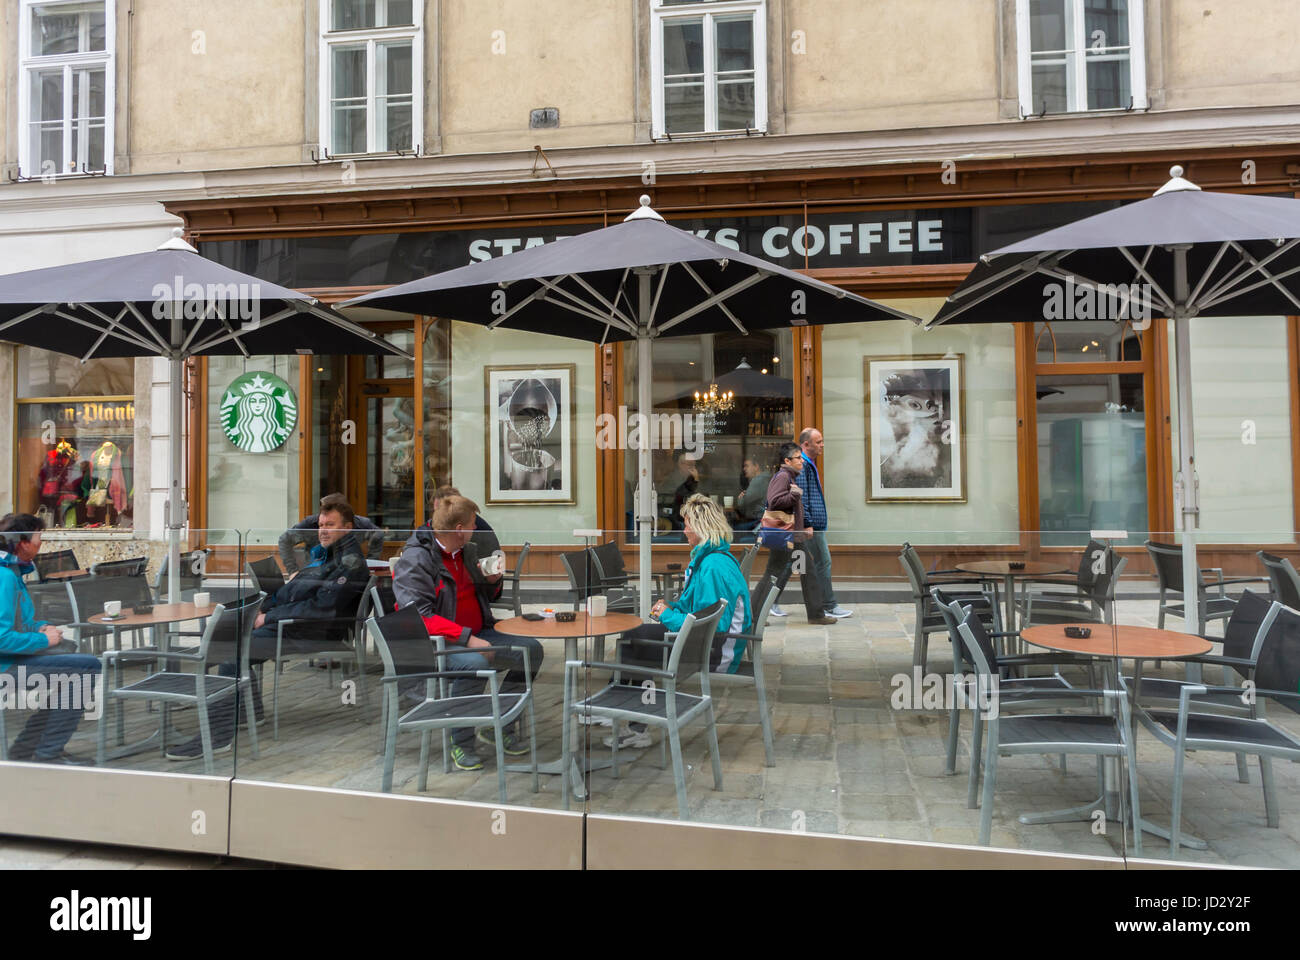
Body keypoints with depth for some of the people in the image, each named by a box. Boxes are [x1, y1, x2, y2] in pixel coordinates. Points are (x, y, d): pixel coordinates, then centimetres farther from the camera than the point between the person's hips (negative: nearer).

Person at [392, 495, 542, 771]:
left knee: (531, 649, -6)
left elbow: (485, 597, 26)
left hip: (476, 633, 8)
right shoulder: (414, 559, -14)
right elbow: (418, 616, -24)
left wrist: (492, 580, 1)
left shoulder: (468, 551, 11)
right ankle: (461, 744, -17)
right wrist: (467, 638, -30)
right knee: (475, 663, -36)